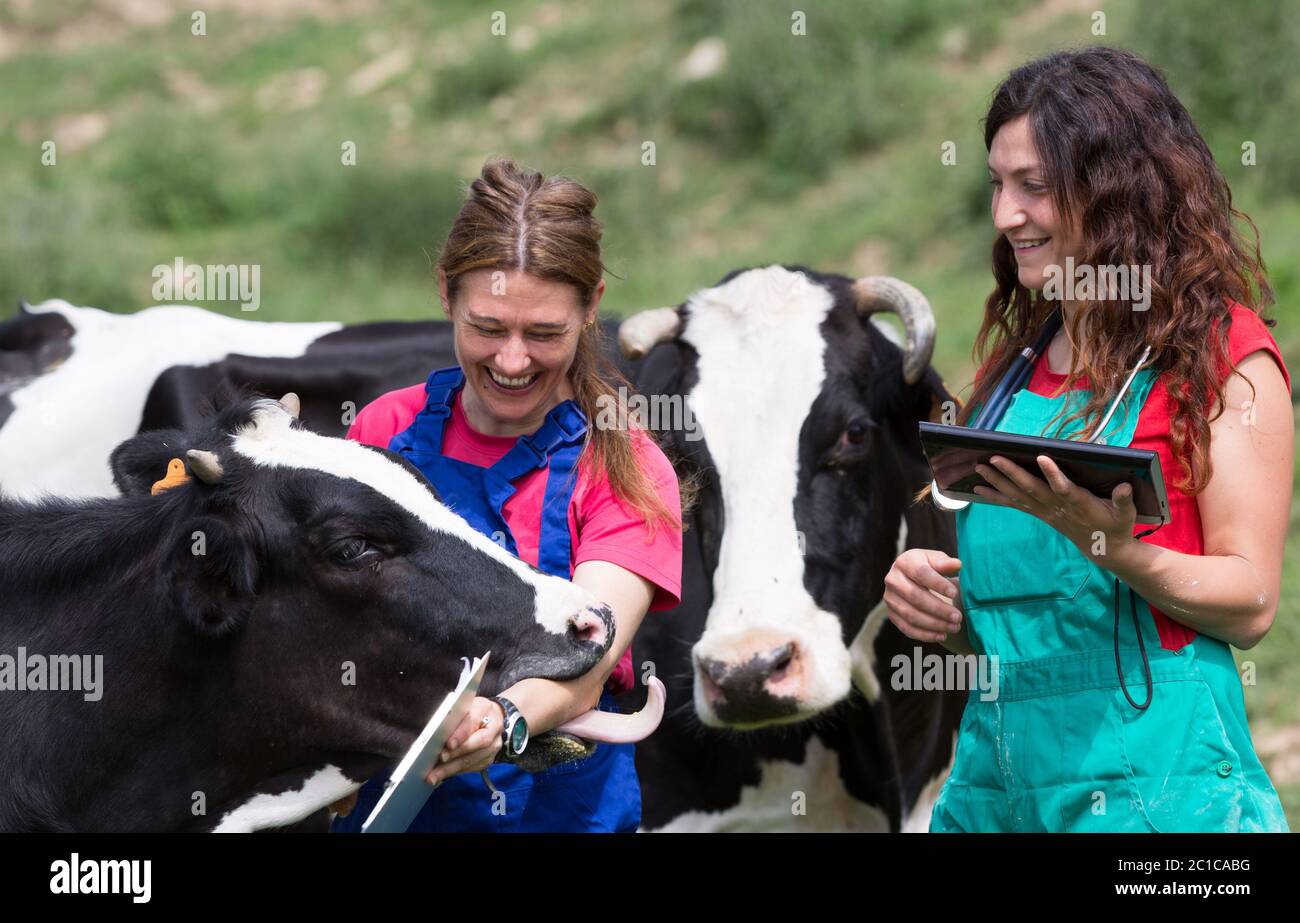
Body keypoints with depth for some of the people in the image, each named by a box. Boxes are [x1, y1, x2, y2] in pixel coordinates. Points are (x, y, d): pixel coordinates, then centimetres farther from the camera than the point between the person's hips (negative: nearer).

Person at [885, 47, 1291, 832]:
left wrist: (1112, 548, -24)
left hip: (1149, 785, -6)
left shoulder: (1224, 353, -4)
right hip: (999, 766, 6)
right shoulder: (1015, 360, 15)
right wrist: (937, 603, 1)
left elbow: (1250, 605, -9)